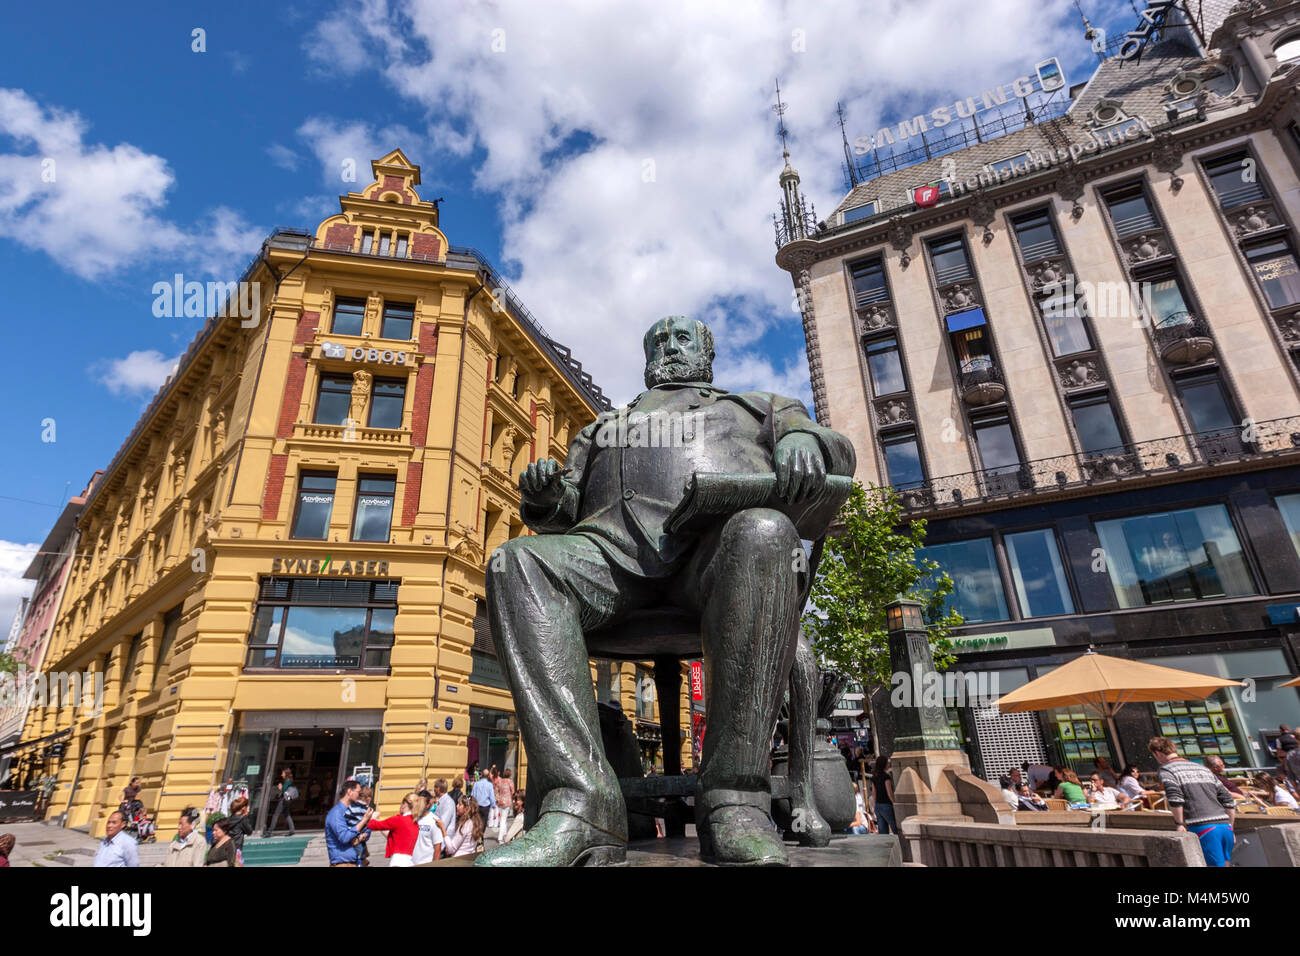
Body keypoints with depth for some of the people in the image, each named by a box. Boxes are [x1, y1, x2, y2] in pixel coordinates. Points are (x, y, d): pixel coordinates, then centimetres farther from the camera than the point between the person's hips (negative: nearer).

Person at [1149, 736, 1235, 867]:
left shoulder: (1166, 769, 2)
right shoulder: (1202, 768, 23)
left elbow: (1175, 798, -16)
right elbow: (1229, 801, 22)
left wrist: (1180, 824, -7)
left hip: (1203, 827, -7)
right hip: (1225, 826, 7)